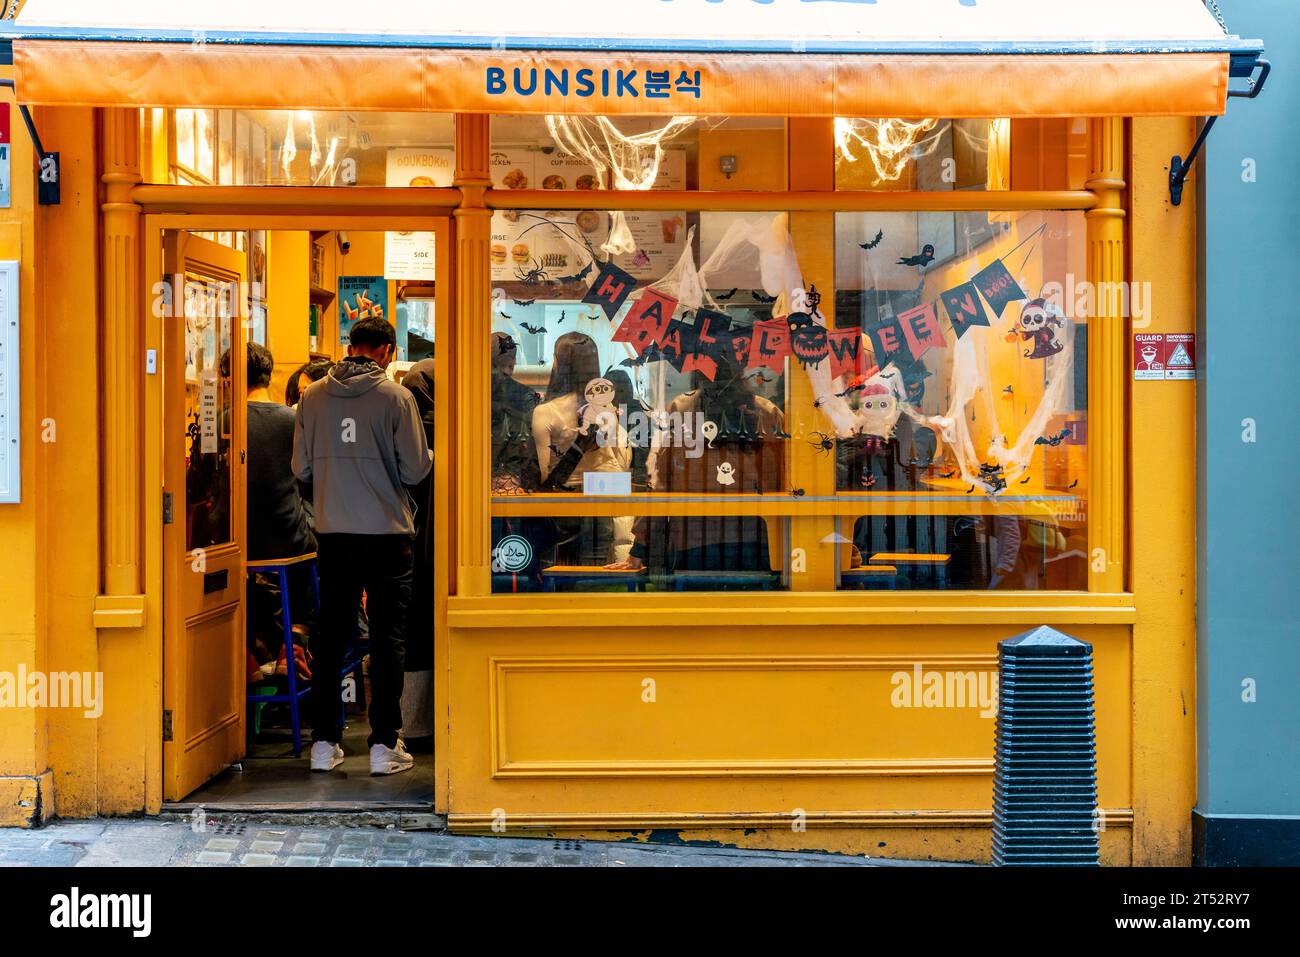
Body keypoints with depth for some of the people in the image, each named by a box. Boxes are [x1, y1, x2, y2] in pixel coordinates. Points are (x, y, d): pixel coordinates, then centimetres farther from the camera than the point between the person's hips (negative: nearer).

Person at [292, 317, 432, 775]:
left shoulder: (313, 397, 2)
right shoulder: (395, 397, -9)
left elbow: (301, 468, 6)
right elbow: (415, 469, -7)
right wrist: (430, 456, 14)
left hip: (333, 535, 3)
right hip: (387, 532, -3)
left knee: (331, 638, 11)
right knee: (387, 640, 4)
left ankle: (324, 742, 14)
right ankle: (385, 744, 4)